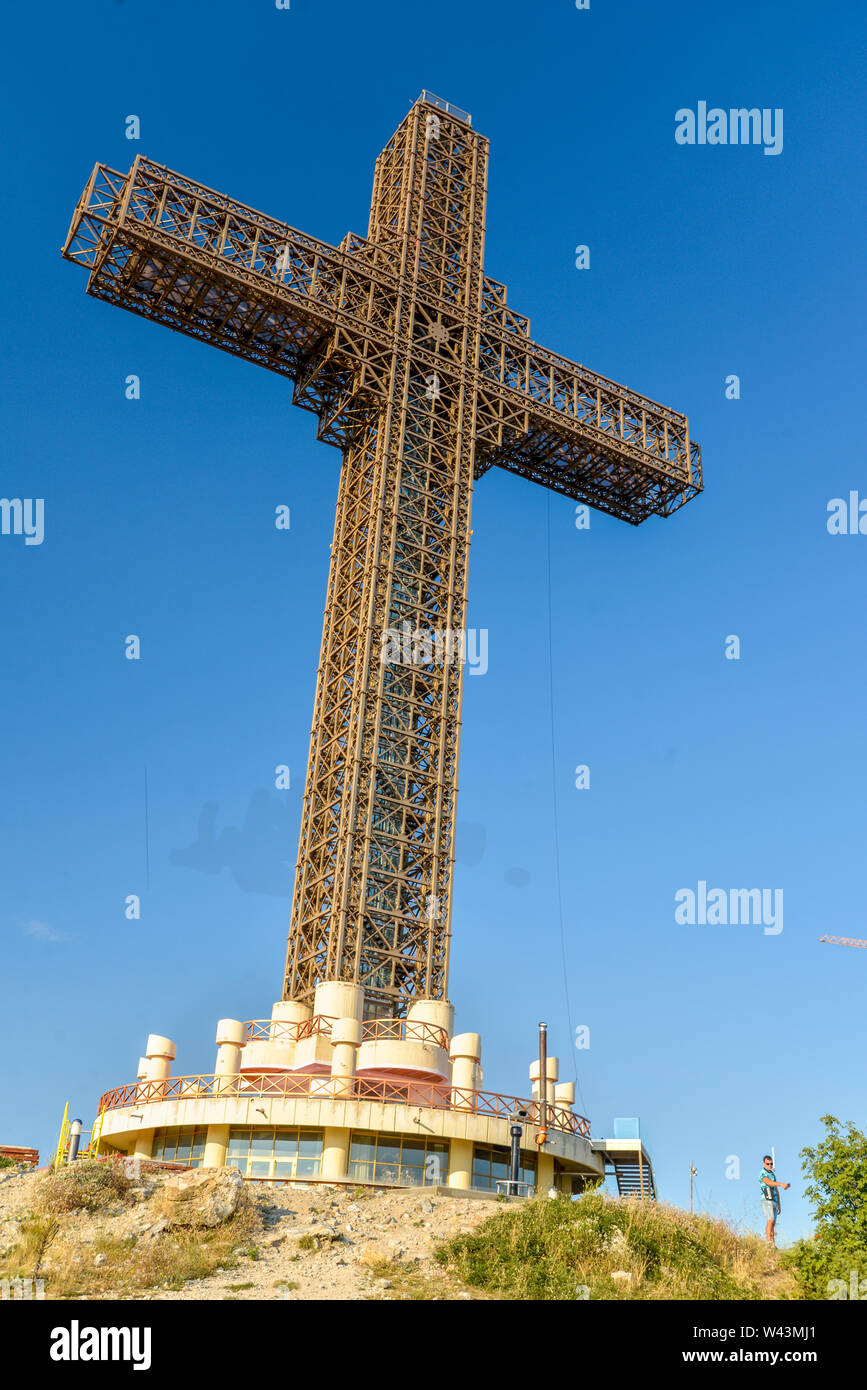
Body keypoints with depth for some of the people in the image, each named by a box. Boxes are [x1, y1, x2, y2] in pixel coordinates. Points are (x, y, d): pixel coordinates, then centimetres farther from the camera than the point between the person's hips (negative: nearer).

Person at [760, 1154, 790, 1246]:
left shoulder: (773, 1174, 22)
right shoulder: (763, 1174, -5)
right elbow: (769, 1183, -27)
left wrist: (779, 1205, 20)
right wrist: (781, 1184, -42)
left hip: (774, 1202, 8)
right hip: (767, 1200, -8)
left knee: (772, 1224, 2)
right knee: (770, 1220, -21)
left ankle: (772, 1244, 0)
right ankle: (768, 1241, -29)